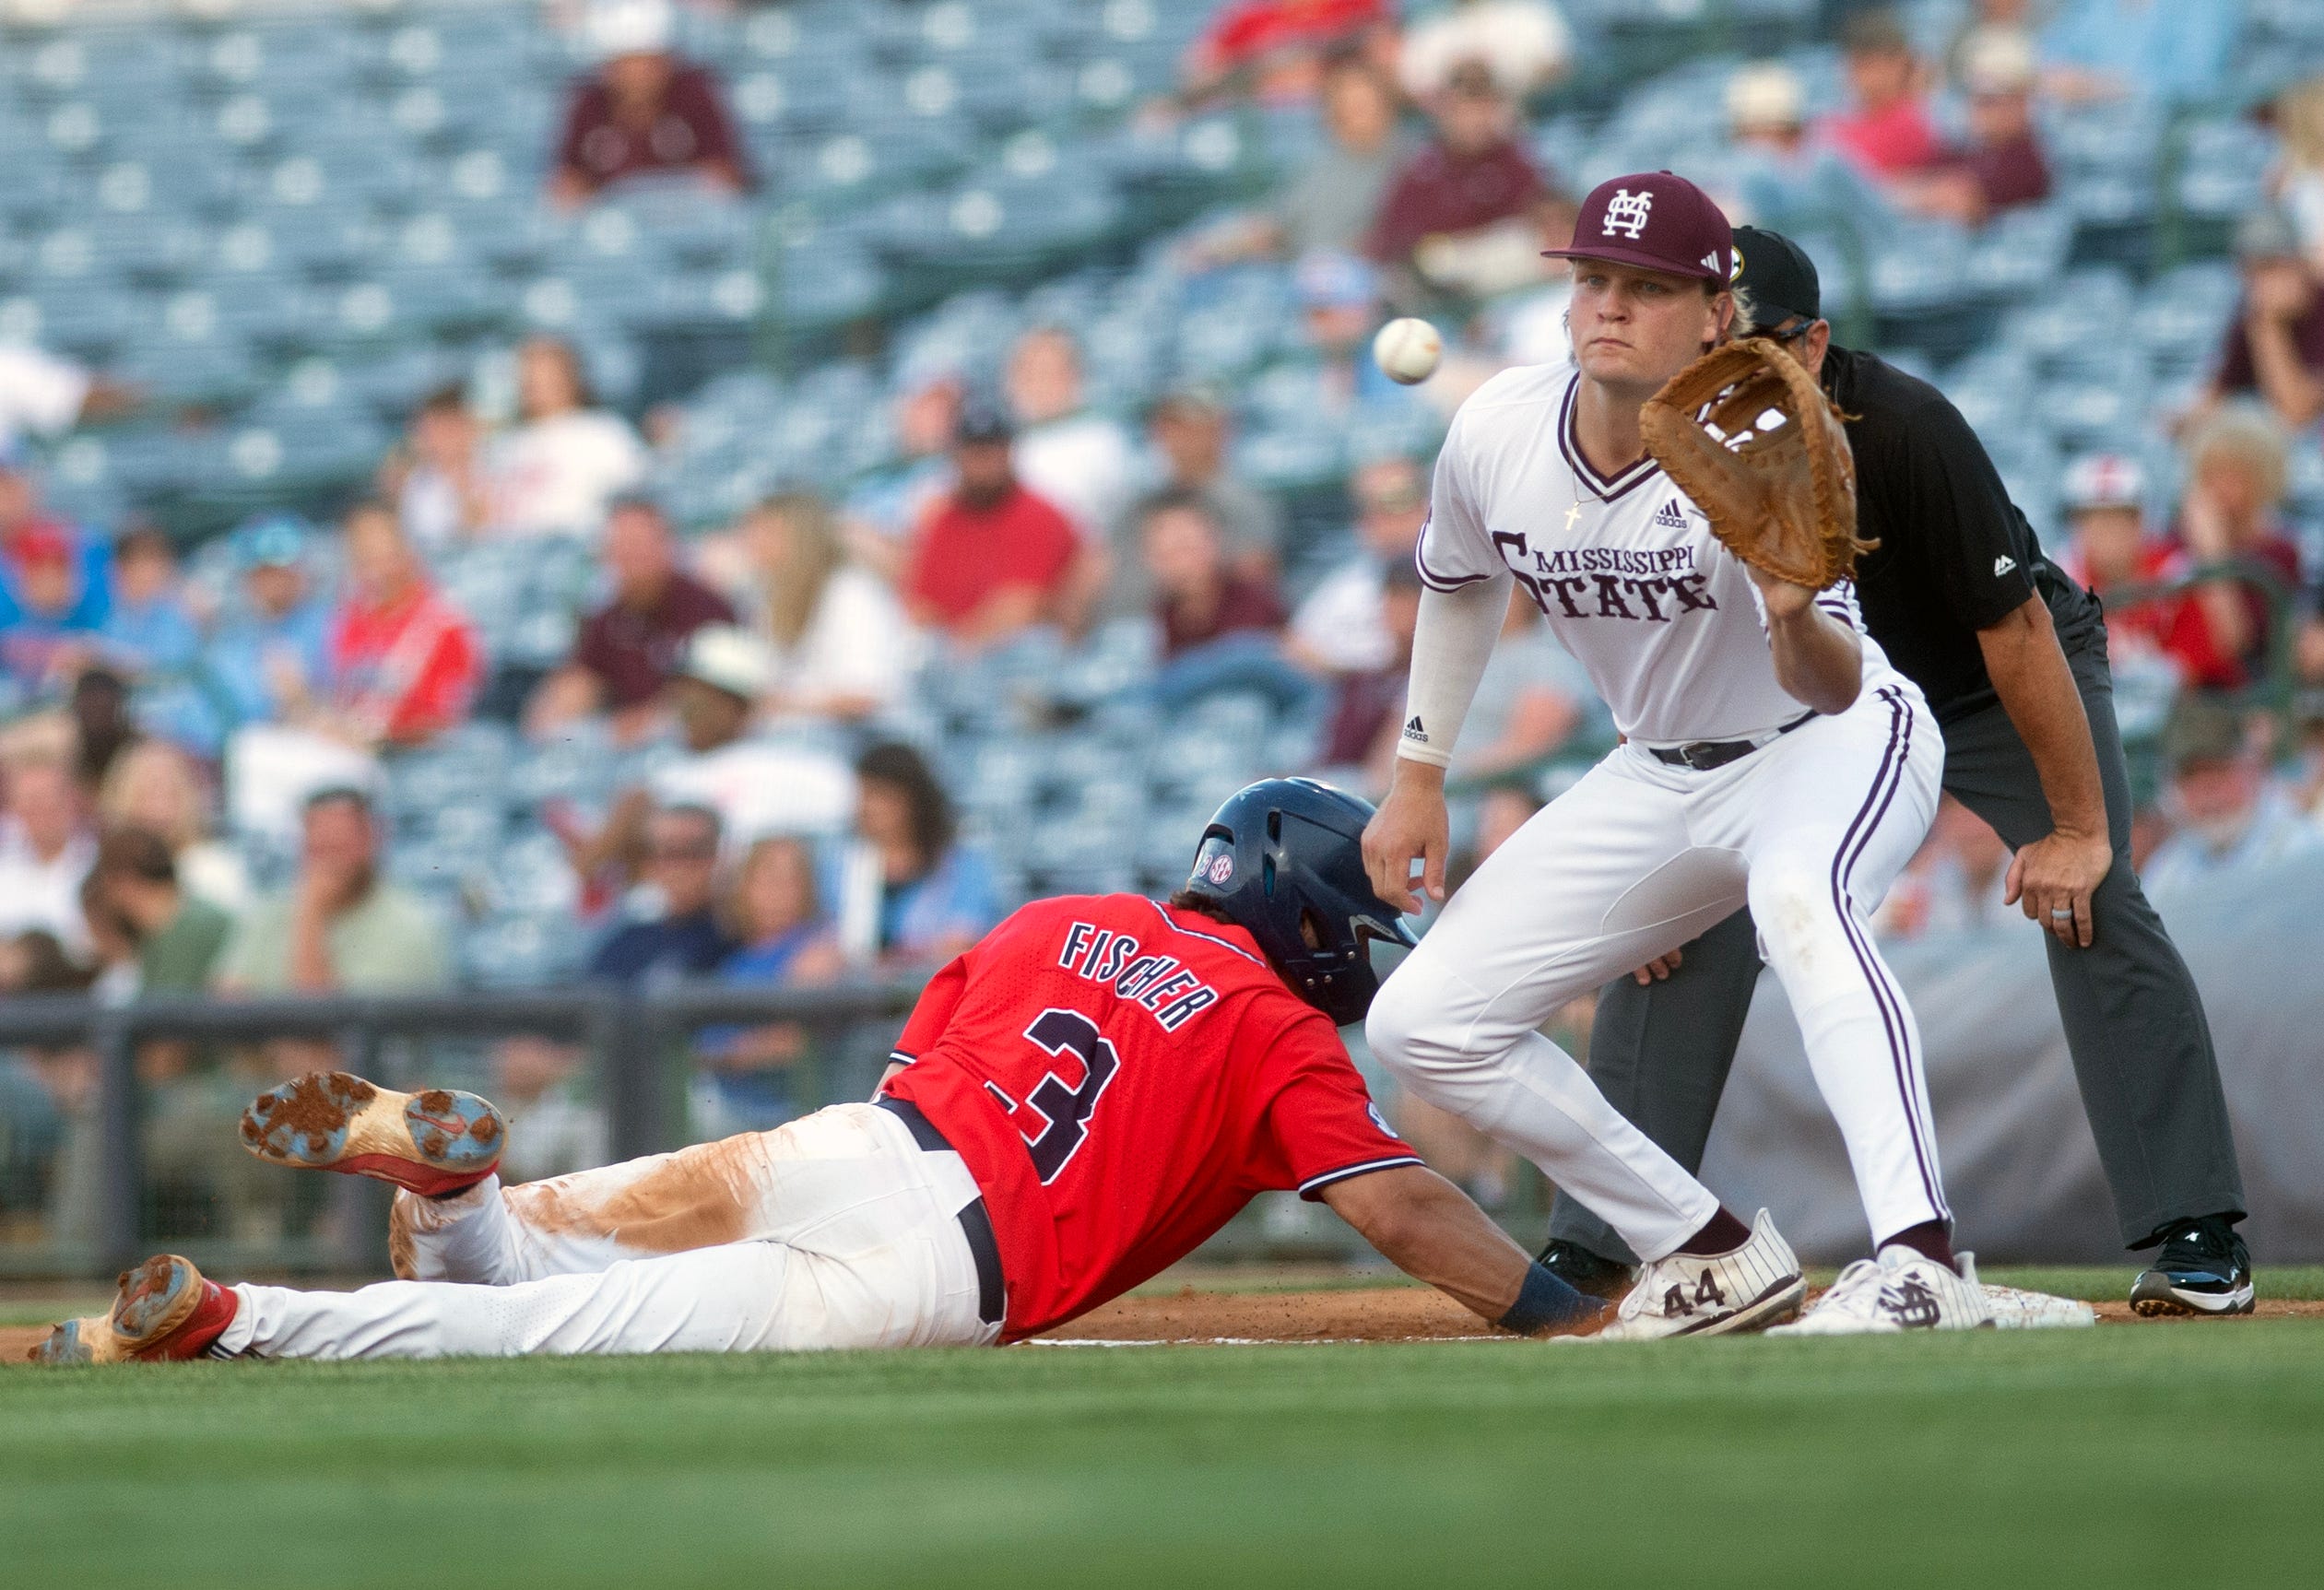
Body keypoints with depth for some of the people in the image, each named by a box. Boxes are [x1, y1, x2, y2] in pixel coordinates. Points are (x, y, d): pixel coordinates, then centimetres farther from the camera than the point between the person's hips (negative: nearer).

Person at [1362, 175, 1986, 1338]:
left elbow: (1835, 686, -38)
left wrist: (1799, 623, -59)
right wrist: (1417, 779, 10)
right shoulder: (1497, 433, -13)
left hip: (1835, 744, -7)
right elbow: (1459, 580, 10)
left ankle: (1920, 1264, -50)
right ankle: (1708, 1255, 7)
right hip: (1659, 777, 7)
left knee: (1795, 890, -42)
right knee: (1421, 1022, -1)